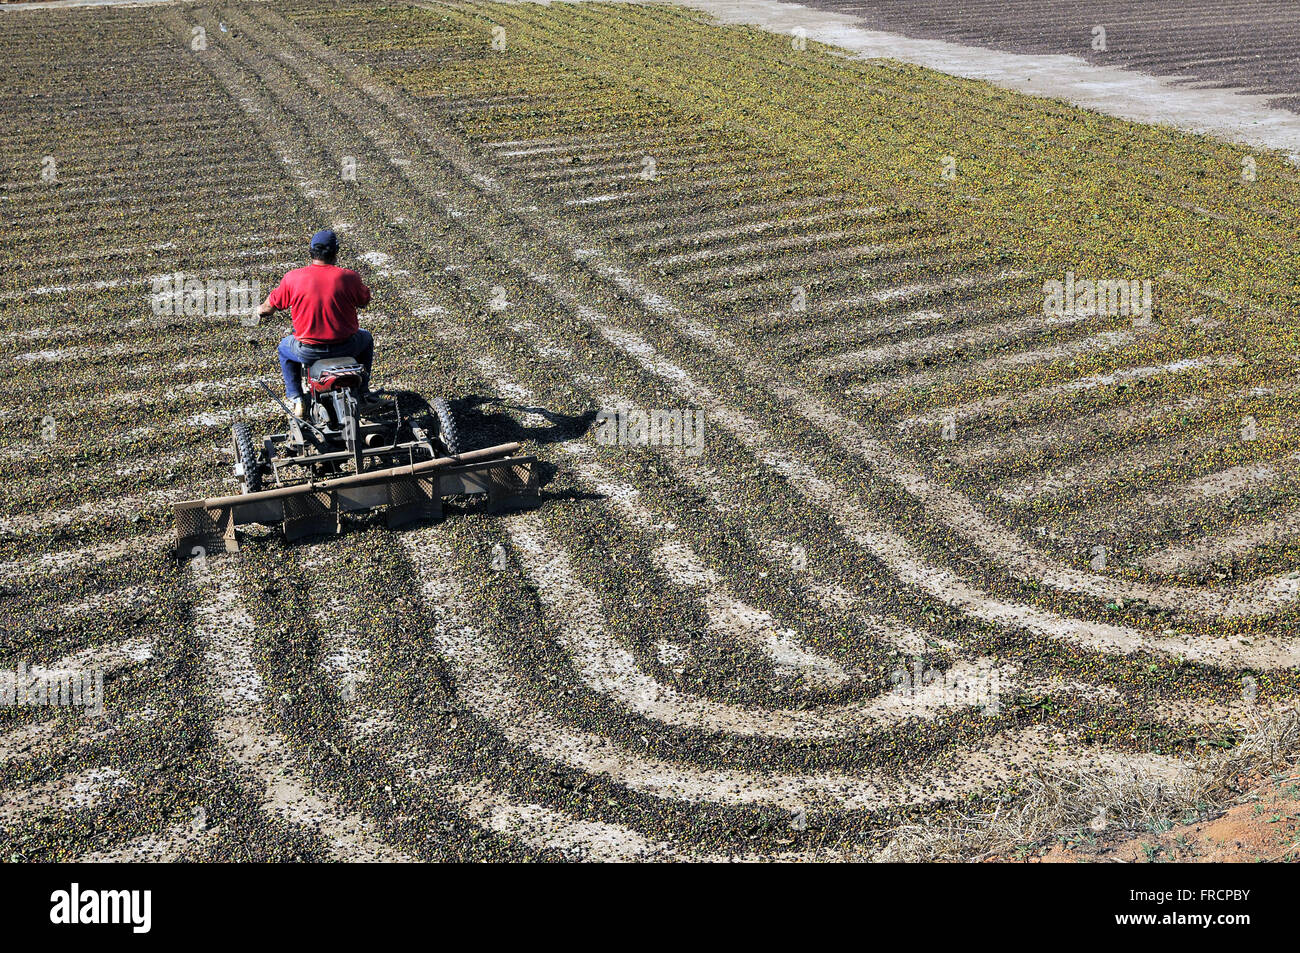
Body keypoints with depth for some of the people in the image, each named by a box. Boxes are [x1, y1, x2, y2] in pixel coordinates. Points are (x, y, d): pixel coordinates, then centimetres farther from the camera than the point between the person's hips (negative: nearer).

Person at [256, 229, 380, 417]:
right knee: (366, 338, 34)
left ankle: (295, 398, 27)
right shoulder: (349, 277, -13)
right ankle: (362, 395, 34)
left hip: (308, 351, 0)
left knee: (284, 348, 34)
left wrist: (261, 310, 28)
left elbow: (270, 306, 5)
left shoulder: (293, 278, -10)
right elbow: (364, 301, 6)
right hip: (345, 347, 0)